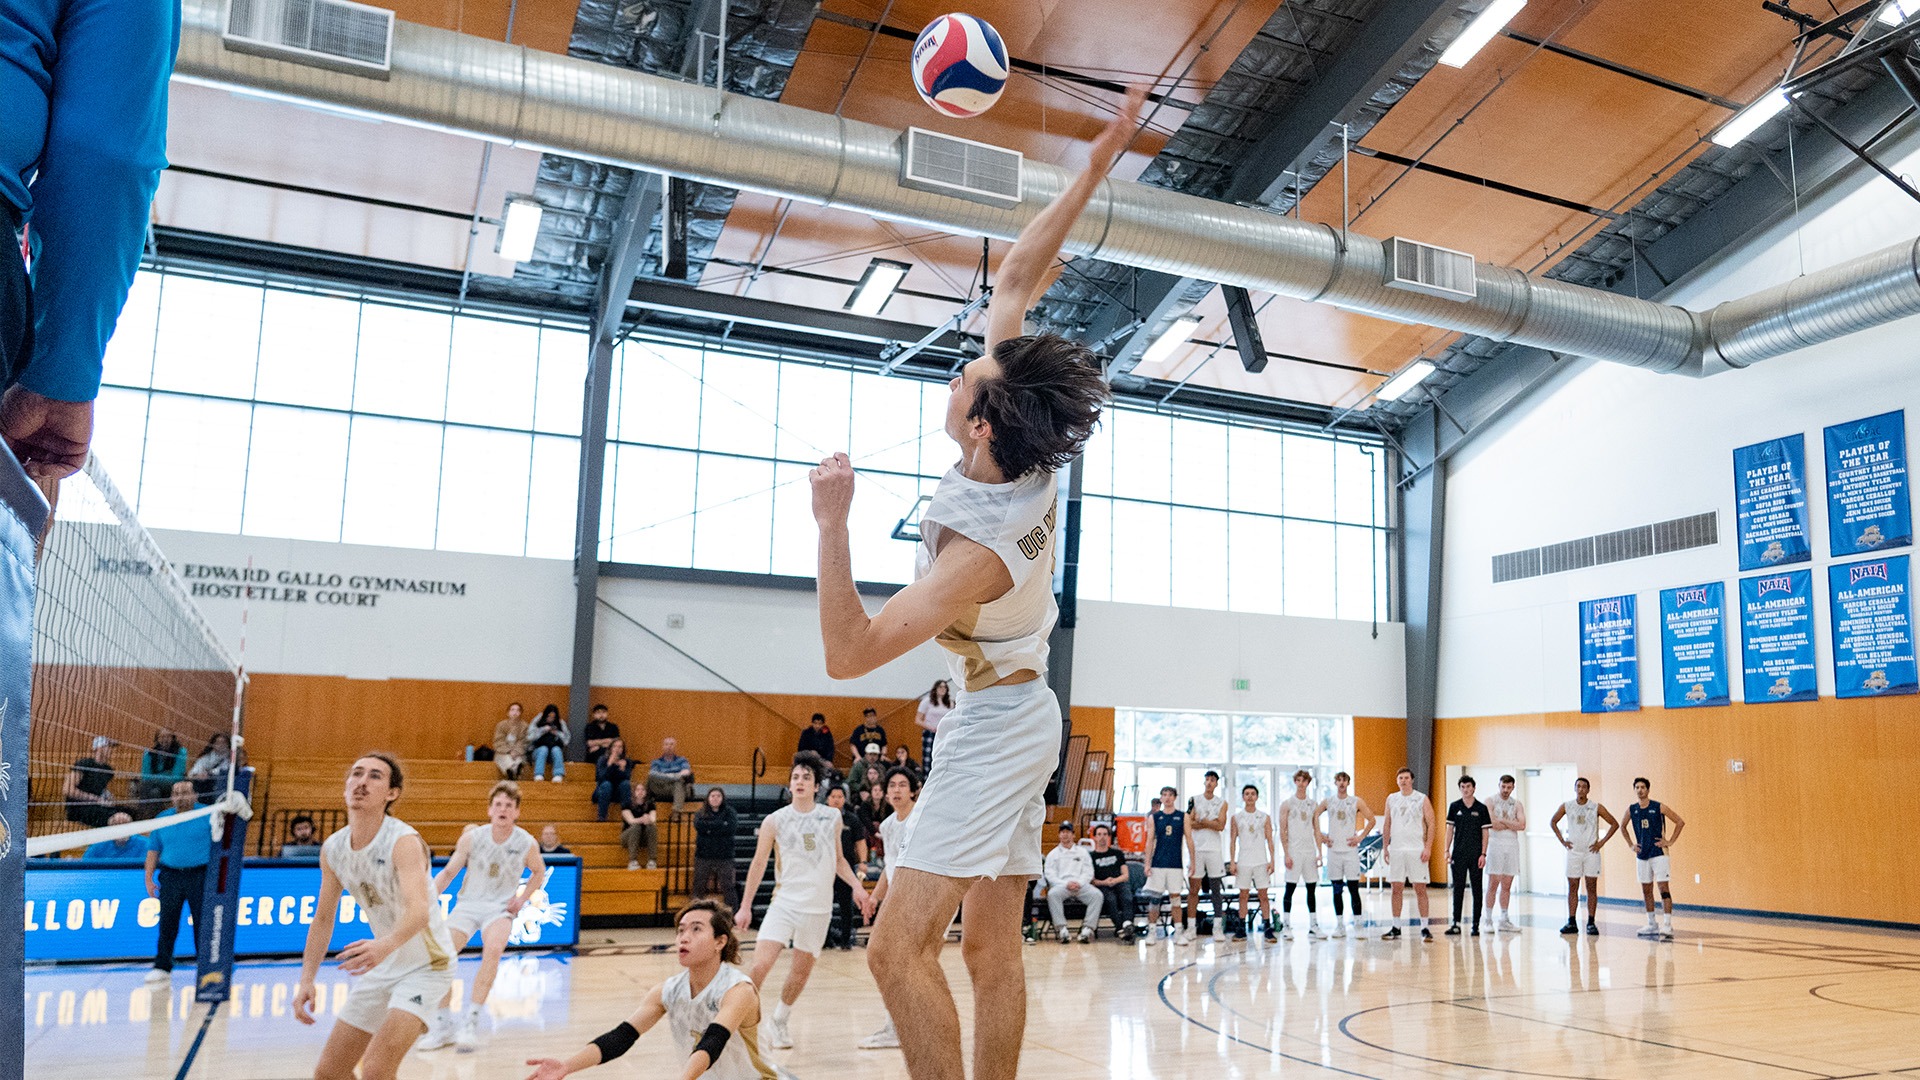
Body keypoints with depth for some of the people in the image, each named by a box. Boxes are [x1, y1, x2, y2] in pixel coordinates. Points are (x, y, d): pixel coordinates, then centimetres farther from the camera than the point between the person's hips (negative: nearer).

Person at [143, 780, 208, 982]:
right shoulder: (161, 819, 10)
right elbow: (153, 850, 11)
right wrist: (149, 878, 8)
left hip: (199, 875, -3)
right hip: (170, 876, 3)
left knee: (202, 922, 1)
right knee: (167, 922, 3)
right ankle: (162, 967, 12)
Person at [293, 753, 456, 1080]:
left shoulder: (404, 841, -24)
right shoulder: (332, 849, -3)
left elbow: (418, 910, -40)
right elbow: (322, 920, 9)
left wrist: (386, 945, -59)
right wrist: (306, 981, 0)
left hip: (425, 966, -7)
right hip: (382, 967, 7)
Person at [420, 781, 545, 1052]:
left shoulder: (527, 843, -9)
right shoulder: (472, 838, -8)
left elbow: (538, 872, 12)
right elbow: (448, 872, 3)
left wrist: (522, 898, -2)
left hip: (500, 908, -2)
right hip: (467, 904, 2)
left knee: (493, 949, -31)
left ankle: (470, 1020, -20)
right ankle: (443, 1024, 2)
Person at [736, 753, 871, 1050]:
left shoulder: (832, 817, 5)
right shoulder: (775, 821, -2)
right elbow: (758, 863, 6)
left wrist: (857, 887, 4)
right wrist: (745, 906, 6)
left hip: (818, 907, 2)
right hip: (785, 902, -2)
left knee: (801, 972, 9)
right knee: (761, 964, -16)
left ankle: (779, 1019, 32)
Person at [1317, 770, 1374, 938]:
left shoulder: (1357, 802, 1)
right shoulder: (1327, 801, 6)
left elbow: (1371, 820, 5)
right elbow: (1314, 816, 14)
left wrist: (1360, 837, -2)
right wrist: (1321, 835, 5)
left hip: (1351, 849, -2)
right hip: (1333, 850, 2)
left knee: (1353, 888, -5)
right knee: (1336, 889, 5)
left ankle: (1357, 924, 1)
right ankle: (1339, 925, 10)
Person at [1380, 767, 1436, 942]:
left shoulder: (1422, 799, 0)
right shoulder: (1391, 799, 10)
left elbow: (1430, 824, -3)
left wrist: (1428, 847, -12)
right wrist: (1385, 847, 8)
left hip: (1416, 850, -3)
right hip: (1396, 849, 3)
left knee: (1420, 889, -2)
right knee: (1397, 889, 5)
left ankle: (1424, 928, 3)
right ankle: (1396, 928, 11)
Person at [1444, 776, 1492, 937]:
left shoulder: (1481, 808, 1)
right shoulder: (1454, 807, 5)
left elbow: (1485, 832, 2)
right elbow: (1450, 829, 7)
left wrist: (1483, 854, -5)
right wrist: (1447, 850, 0)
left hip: (1476, 855, -1)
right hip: (1458, 854, 1)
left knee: (1477, 889, 4)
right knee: (1458, 889, 1)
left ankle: (1476, 925, 9)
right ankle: (1456, 923, 3)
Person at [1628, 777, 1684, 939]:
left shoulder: (1659, 808, -8)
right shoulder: (1631, 810, 4)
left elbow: (1680, 822, -3)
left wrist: (1670, 841, -6)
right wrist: (1631, 844, 11)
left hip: (1658, 853, -5)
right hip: (1642, 855, 5)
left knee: (1664, 888, -11)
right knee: (1646, 890, 10)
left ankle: (1668, 925, -15)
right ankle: (1652, 925, 20)